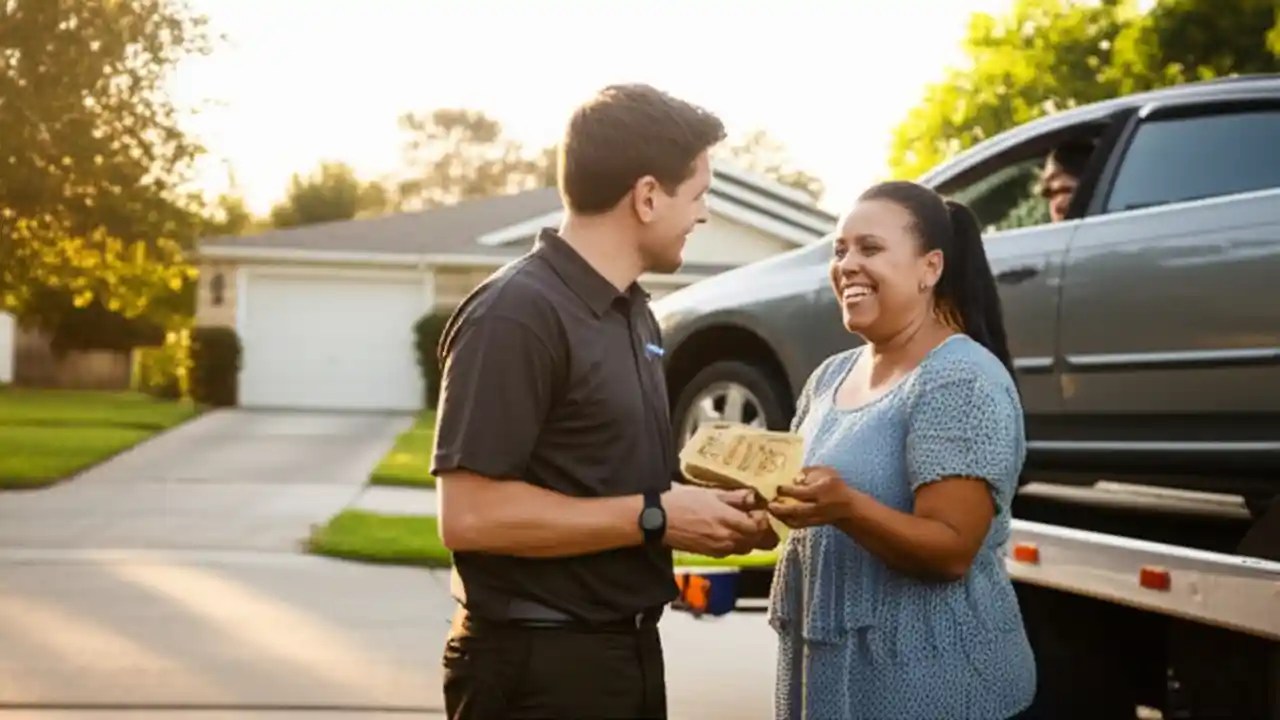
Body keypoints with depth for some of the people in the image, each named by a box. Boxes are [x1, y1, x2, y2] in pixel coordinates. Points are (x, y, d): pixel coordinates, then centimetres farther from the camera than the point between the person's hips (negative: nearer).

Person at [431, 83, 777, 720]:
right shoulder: (518, 314, -18)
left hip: (628, 651, 9)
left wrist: (704, 511, 2)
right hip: (540, 666, -9)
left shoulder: (631, 312, 12)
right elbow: (470, 514, -24)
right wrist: (654, 518, -19)